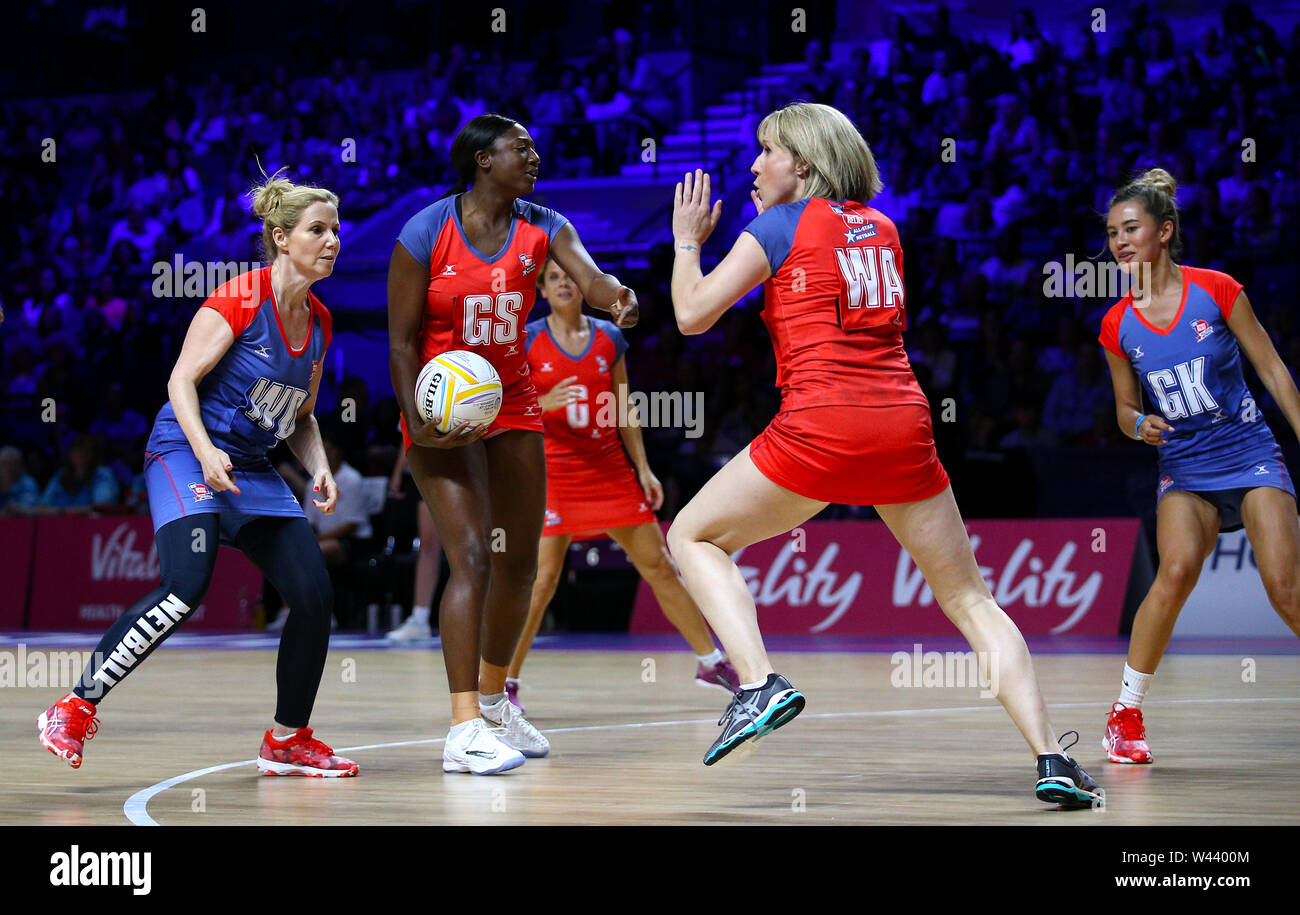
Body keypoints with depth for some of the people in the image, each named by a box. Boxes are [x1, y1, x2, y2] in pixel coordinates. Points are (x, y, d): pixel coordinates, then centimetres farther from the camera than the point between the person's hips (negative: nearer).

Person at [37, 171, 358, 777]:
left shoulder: (318, 322, 10)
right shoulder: (240, 298, -12)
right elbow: (182, 380, -13)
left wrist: (319, 469, 2)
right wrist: (205, 450, -27)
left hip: (254, 472, 7)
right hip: (186, 454, -7)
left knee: (315, 596, -4)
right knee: (185, 587, -26)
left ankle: (287, 741, 12)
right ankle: (73, 710, -17)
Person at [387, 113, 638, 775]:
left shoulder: (541, 228, -3)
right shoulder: (425, 234, -13)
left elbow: (590, 277, -21)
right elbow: (402, 341, -10)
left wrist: (616, 297, -45)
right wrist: (417, 421, -22)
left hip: (512, 403, 6)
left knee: (520, 564, 11)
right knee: (471, 558, -19)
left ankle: (494, 700, 33)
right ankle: (464, 732, -23)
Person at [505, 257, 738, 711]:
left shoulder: (609, 338, 7)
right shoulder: (527, 341, -3)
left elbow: (623, 410, 12)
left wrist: (643, 468, 7)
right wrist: (545, 402, -24)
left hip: (610, 469, 3)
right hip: (553, 472, -3)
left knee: (659, 566, 5)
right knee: (542, 580, -11)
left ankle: (710, 661, 14)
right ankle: (505, 682, 1)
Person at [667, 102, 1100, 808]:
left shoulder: (779, 228, 2)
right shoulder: (880, 228, 19)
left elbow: (693, 314, 3)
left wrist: (686, 243, 20)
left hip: (820, 426, -5)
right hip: (904, 429, 5)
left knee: (693, 536, 13)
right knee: (970, 599, 10)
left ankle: (759, 683, -8)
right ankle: (1051, 760, -3)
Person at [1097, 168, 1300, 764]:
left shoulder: (1216, 290, -7)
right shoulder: (1117, 325, 0)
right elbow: (1126, 409, 12)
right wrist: (1139, 423, -11)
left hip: (1250, 453, -1)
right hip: (1183, 467, 1)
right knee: (1176, 570, -25)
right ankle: (1126, 713, -12)